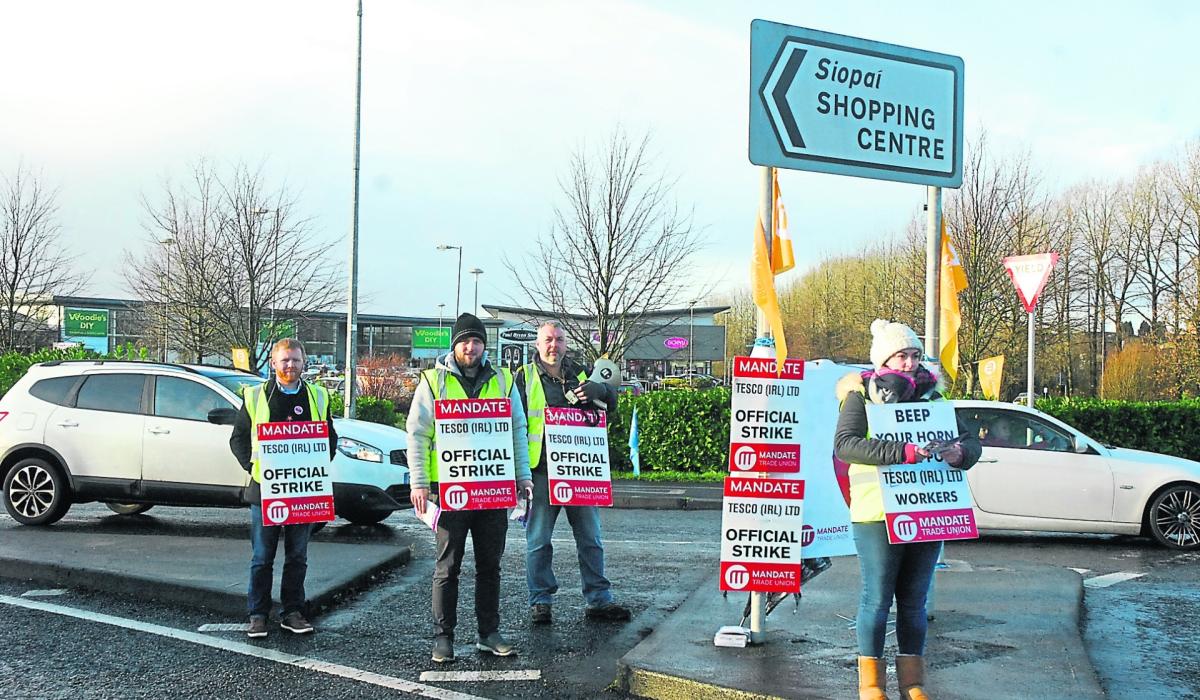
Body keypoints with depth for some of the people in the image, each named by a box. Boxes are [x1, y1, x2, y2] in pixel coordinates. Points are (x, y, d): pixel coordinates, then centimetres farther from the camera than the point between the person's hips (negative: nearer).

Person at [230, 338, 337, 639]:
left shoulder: (317, 396, 9)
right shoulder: (255, 396, 3)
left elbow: (330, 438, 16)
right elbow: (238, 438, 6)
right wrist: (253, 467, -7)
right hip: (265, 490, -2)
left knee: (297, 558, 9)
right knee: (262, 558, 3)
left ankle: (292, 613, 18)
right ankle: (258, 615, 12)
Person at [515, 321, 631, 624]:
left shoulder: (581, 374, 13)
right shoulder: (526, 377, 4)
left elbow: (612, 406, 17)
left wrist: (601, 389, -7)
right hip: (542, 471, -3)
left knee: (591, 537, 7)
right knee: (539, 540, 3)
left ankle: (598, 599, 14)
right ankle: (540, 600, 14)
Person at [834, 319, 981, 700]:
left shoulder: (931, 396, 14)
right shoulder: (861, 394, -1)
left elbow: (971, 440, 14)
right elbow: (844, 444, -16)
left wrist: (960, 452, -11)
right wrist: (902, 452, -25)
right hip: (878, 514, -5)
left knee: (915, 601, 12)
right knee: (877, 599, 1)